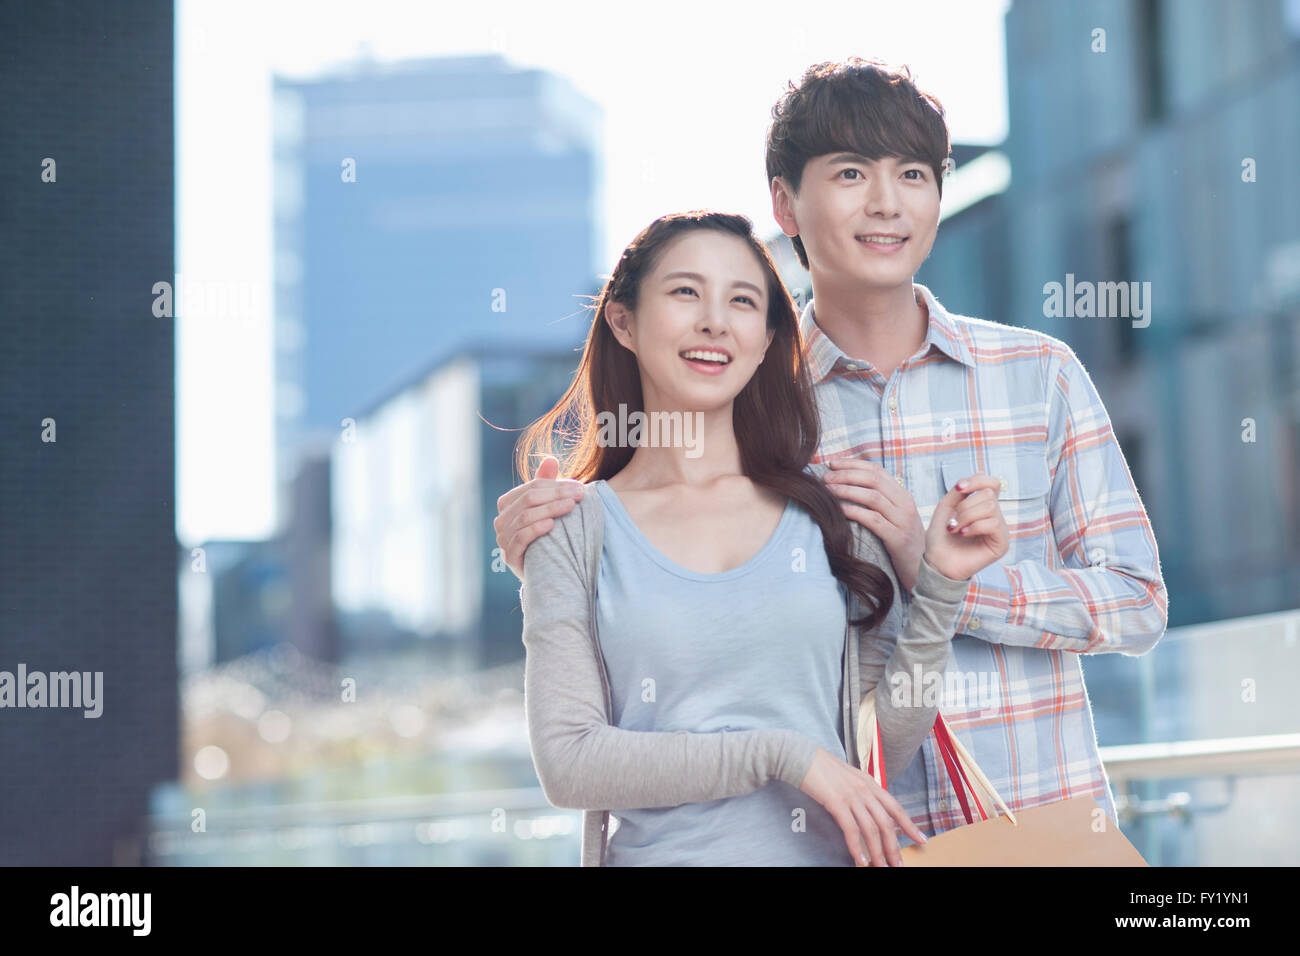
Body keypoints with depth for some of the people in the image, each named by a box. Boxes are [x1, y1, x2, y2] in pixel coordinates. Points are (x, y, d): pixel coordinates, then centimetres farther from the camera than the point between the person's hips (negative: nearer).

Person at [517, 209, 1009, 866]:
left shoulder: (825, 512, 1)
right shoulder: (575, 531, -3)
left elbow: (883, 752, 2)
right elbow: (566, 762, -11)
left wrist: (940, 587, -8)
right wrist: (782, 754, -15)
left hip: (826, 853, 2)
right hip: (659, 851, -2)